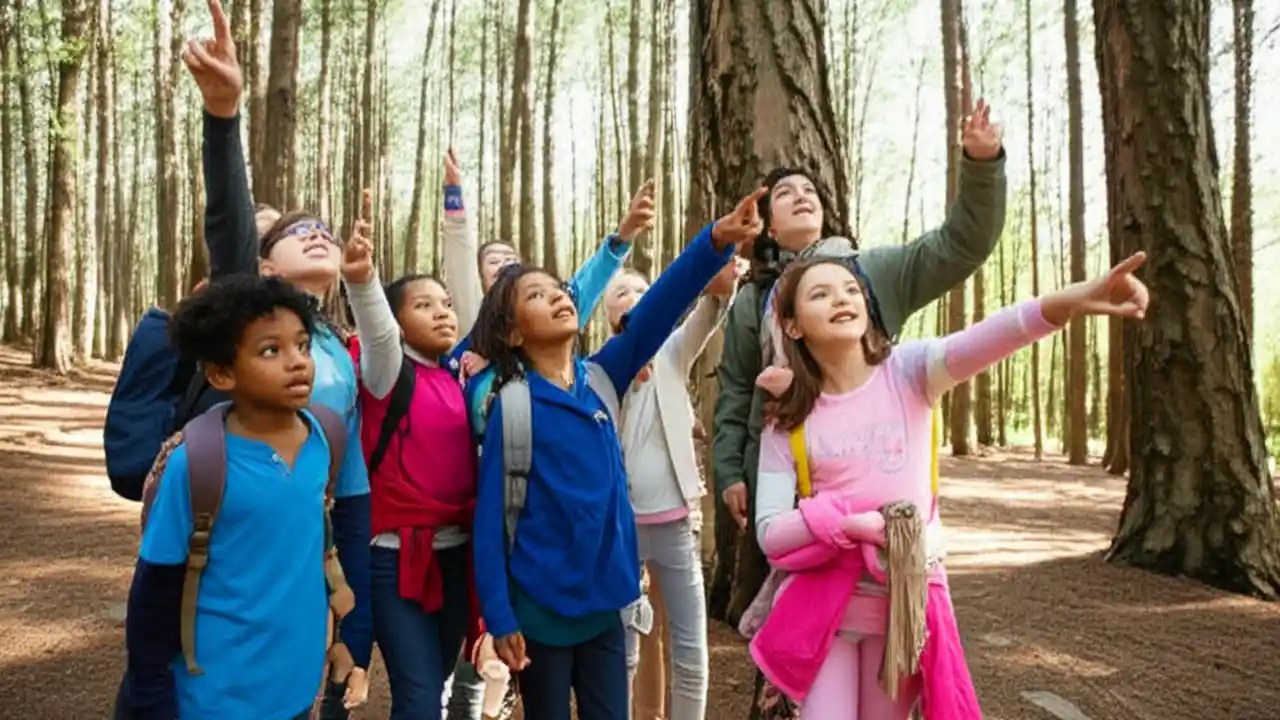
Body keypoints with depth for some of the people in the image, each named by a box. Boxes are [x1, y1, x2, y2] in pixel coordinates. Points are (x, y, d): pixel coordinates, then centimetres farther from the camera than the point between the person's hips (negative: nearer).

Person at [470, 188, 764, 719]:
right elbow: (491, 517, -11)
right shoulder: (512, 407, -11)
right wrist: (499, 617, -13)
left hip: (604, 600, 4)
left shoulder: (601, 379, 1)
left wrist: (715, 242, -25)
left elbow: (654, 312, -13)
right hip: (541, 606, -4)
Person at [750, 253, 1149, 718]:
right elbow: (770, 533, -7)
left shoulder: (907, 371, -6)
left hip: (907, 599, 1)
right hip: (822, 604, 0)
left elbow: (978, 344, -27)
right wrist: (847, 522, -22)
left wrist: (1071, 301, -45)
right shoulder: (787, 424, -4)